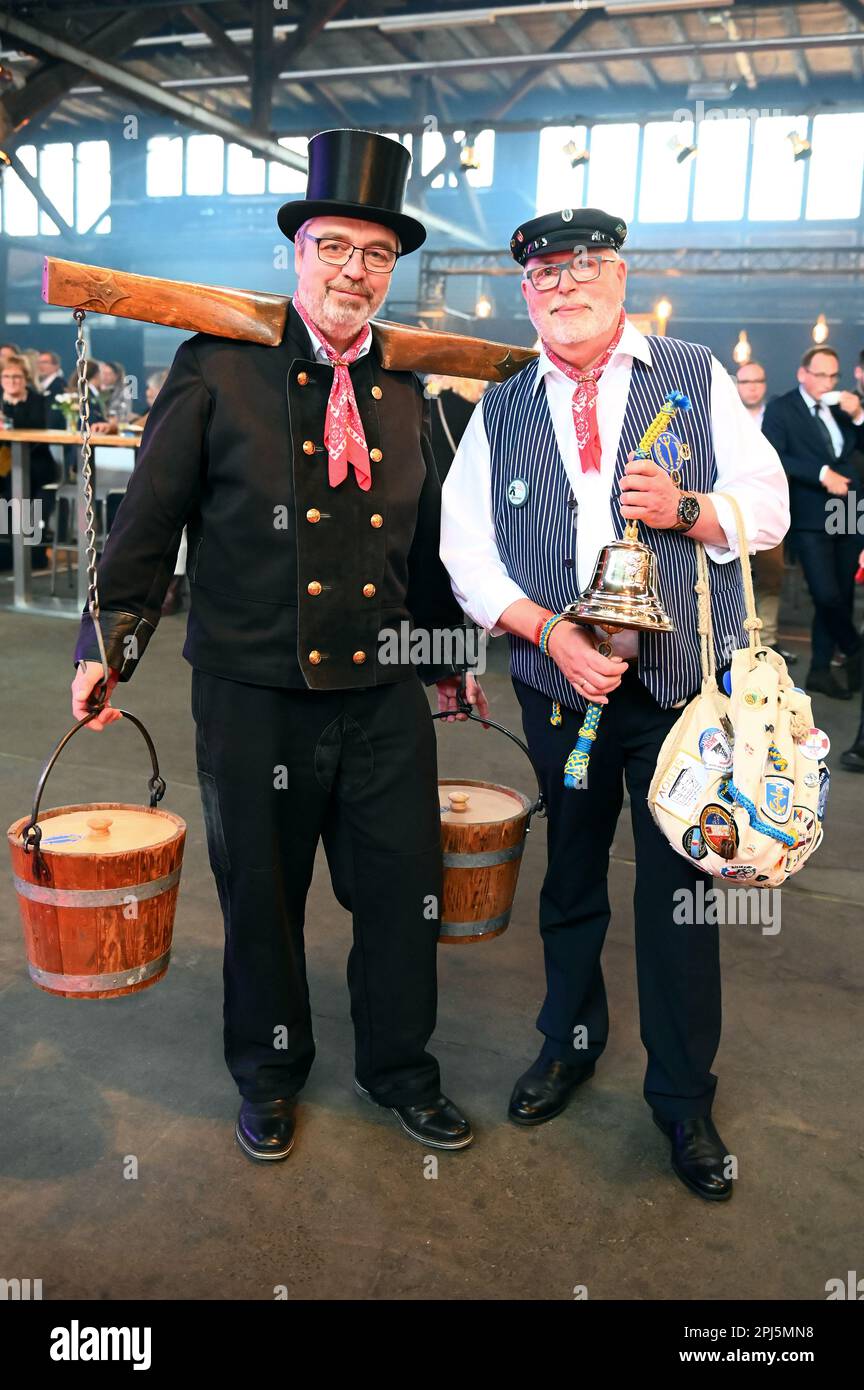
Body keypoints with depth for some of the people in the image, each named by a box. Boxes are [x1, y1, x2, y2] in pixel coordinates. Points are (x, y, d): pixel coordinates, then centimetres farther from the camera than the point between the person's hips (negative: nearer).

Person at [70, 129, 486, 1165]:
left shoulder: (406, 390, 9)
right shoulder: (218, 369, -3)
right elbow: (149, 519, -1)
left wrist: (450, 654, 20)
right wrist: (111, 643, -5)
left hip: (385, 696, 4)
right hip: (255, 699, -3)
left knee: (405, 891, 10)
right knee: (261, 900, 12)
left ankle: (397, 1066, 36)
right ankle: (269, 1075, 38)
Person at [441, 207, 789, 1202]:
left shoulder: (696, 379, 5)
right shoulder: (500, 412, 8)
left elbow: (768, 509, 4)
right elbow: (467, 550, 2)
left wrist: (686, 508, -17)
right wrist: (550, 632, -13)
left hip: (685, 679, -1)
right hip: (560, 684, 2)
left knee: (680, 887, 4)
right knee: (571, 876, 15)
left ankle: (683, 1099, 23)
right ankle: (569, 1042, 39)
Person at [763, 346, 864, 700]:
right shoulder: (781, 408, -3)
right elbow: (774, 457, -15)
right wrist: (821, 474, -20)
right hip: (810, 518, -5)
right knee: (827, 595, -12)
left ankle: (820, 670, 19)